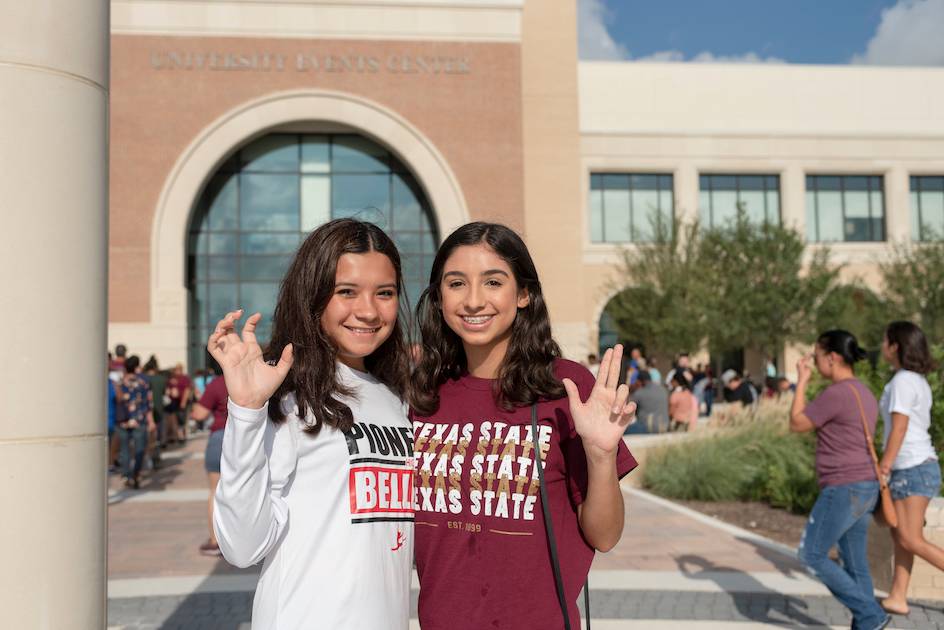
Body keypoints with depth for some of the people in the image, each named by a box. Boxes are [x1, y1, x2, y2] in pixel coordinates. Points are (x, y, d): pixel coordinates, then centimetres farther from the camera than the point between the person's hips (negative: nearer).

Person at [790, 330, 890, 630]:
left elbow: (797, 424, -9)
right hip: (864, 489, 9)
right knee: (854, 563, 12)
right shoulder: (865, 395, 13)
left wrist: (802, 381, -1)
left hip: (843, 490, -9)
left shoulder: (836, 393, -18)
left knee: (812, 555, 1)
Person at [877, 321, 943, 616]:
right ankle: (898, 598, 12)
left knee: (911, 541, -7)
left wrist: (882, 470, -16)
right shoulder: (919, 381, 15)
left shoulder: (902, 381, -14)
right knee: (900, 534, 10)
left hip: (911, 469, -10)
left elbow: (899, 430, -18)